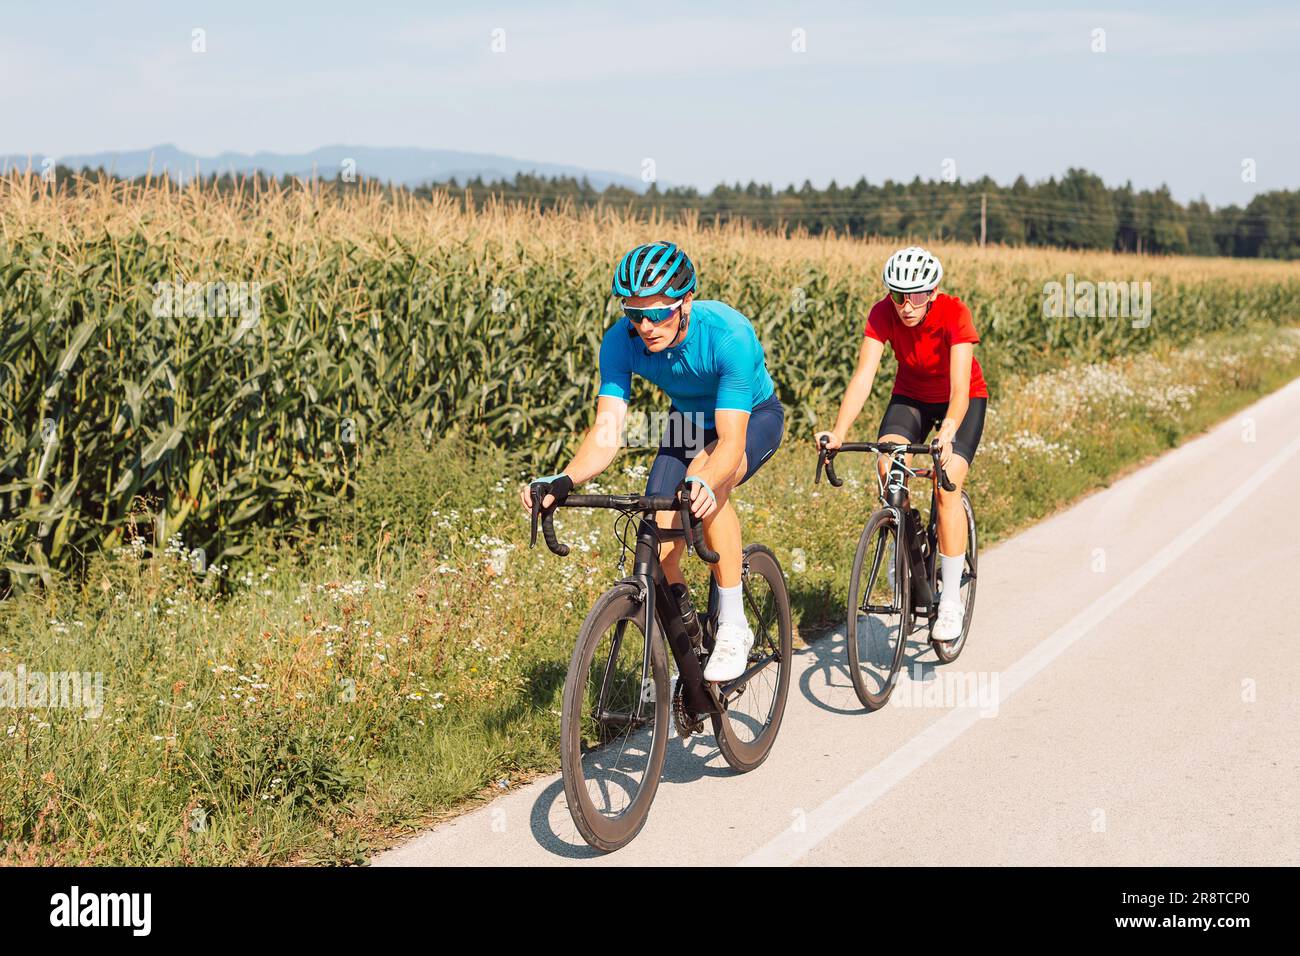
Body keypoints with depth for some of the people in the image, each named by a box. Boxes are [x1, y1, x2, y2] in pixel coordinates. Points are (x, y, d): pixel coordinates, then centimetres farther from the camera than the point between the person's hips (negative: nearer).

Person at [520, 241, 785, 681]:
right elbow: (606, 430, -29)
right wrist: (564, 481, -48)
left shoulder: (728, 335, -38)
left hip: (753, 416, -4)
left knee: (705, 479, -36)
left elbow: (731, 440, -43)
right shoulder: (621, 340, -26)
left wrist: (704, 484, -64)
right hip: (690, 419, 4)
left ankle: (733, 627, -23)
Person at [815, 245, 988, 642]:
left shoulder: (955, 314, -31)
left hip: (963, 400, -3)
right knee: (888, 466, -26)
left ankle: (951, 601, -13)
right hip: (911, 396, 3)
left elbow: (960, 387, -39)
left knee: (948, 484, -23)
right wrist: (838, 432, -45)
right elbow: (863, 375, -31)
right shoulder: (883, 315, -23)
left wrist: (947, 434, -58)